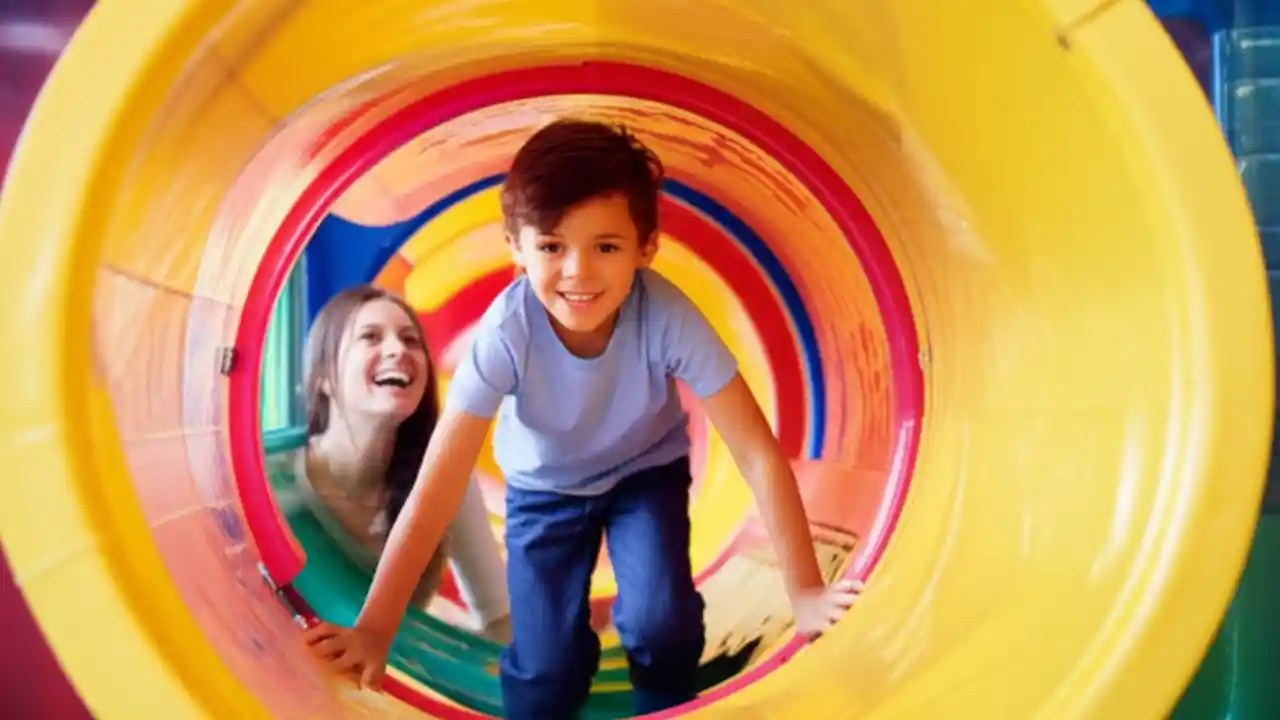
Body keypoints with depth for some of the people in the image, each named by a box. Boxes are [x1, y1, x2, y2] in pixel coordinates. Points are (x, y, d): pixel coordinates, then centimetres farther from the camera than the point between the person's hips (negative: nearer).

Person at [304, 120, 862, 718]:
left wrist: (804, 591, -32)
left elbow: (758, 452, -30)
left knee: (660, 623, -21)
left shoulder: (667, 317, -34)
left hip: (647, 472, 0)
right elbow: (437, 488, -33)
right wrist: (374, 629, -35)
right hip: (543, 485, 0)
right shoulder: (507, 331, -34)